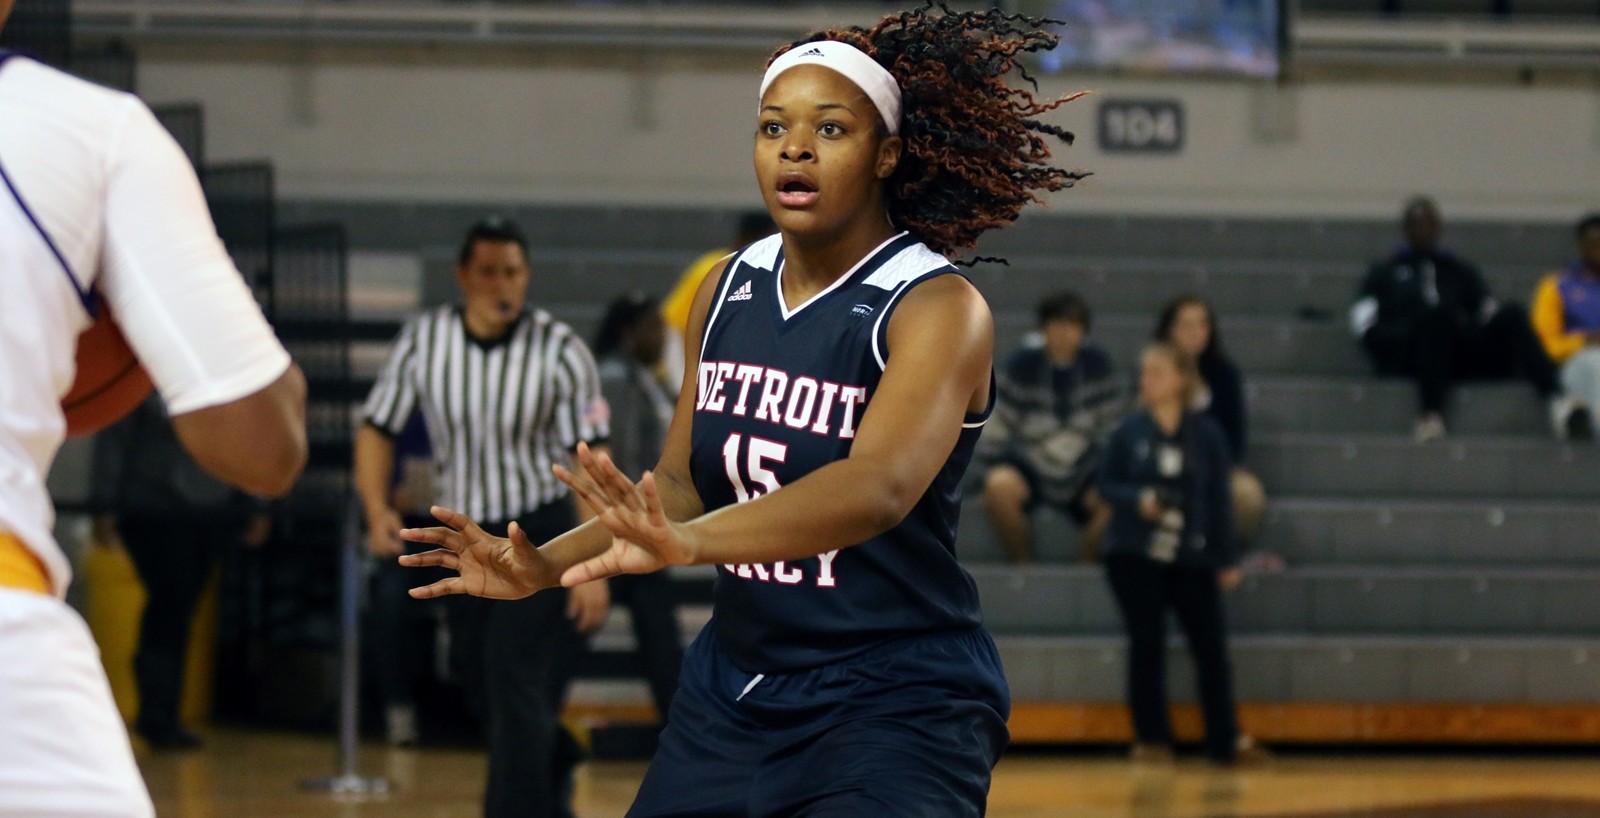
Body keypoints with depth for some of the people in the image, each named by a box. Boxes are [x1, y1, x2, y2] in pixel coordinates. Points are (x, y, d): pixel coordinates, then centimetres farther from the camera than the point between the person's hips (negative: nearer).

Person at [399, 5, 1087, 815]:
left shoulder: (939, 308, -15)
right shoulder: (729, 288, 6)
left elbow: (879, 486, -32)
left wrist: (689, 542, -47)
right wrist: (545, 565, -5)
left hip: (895, 706, -6)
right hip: (733, 684, 6)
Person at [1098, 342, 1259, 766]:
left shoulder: (1206, 433, 0)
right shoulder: (1129, 432, 0)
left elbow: (1219, 499, 3)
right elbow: (1107, 483, 5)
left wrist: (1227, 559, 2)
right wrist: (1137, 499, -16)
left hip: (1192, 558, 0)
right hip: (1134, 556, 0)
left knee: (1211, 645, -3)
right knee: (1147, 646, 2)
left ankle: (1224, 740, 4)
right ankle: (1152, 739, 9)